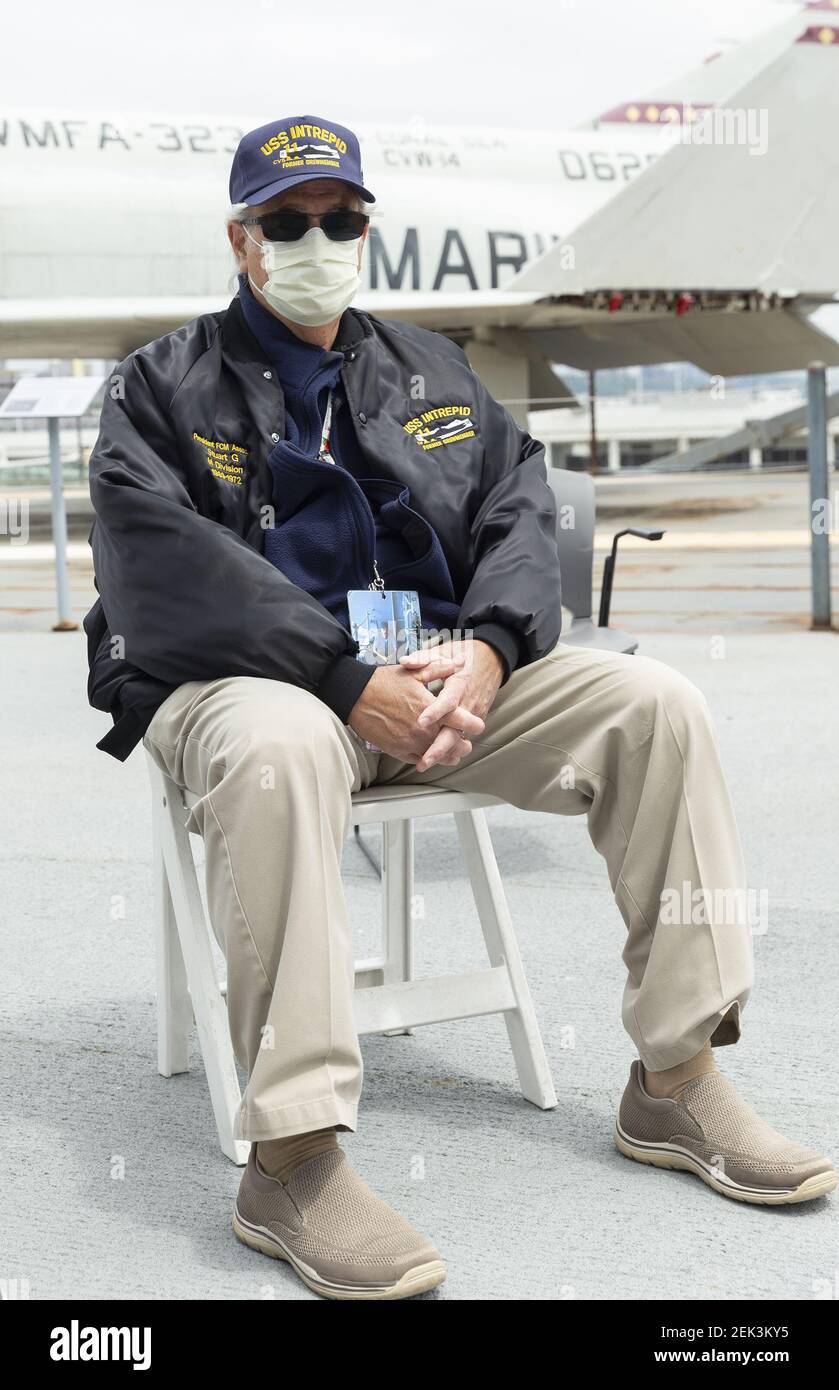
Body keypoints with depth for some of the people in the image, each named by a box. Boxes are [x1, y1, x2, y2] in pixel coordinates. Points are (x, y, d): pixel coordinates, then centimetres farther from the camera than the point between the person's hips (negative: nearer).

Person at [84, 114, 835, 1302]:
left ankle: (677, 1082, -10)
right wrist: (351, 682, -22)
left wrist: (488, 647, -12)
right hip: (245, 680, -5)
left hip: (438, 669, 5)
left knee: (659, 704, -14)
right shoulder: (166, 386, 5)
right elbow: (172, 575, -11)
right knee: (280, 751, -41)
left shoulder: (431, 372, 20)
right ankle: (290, 1159, -38)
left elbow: (521, 512, 10)